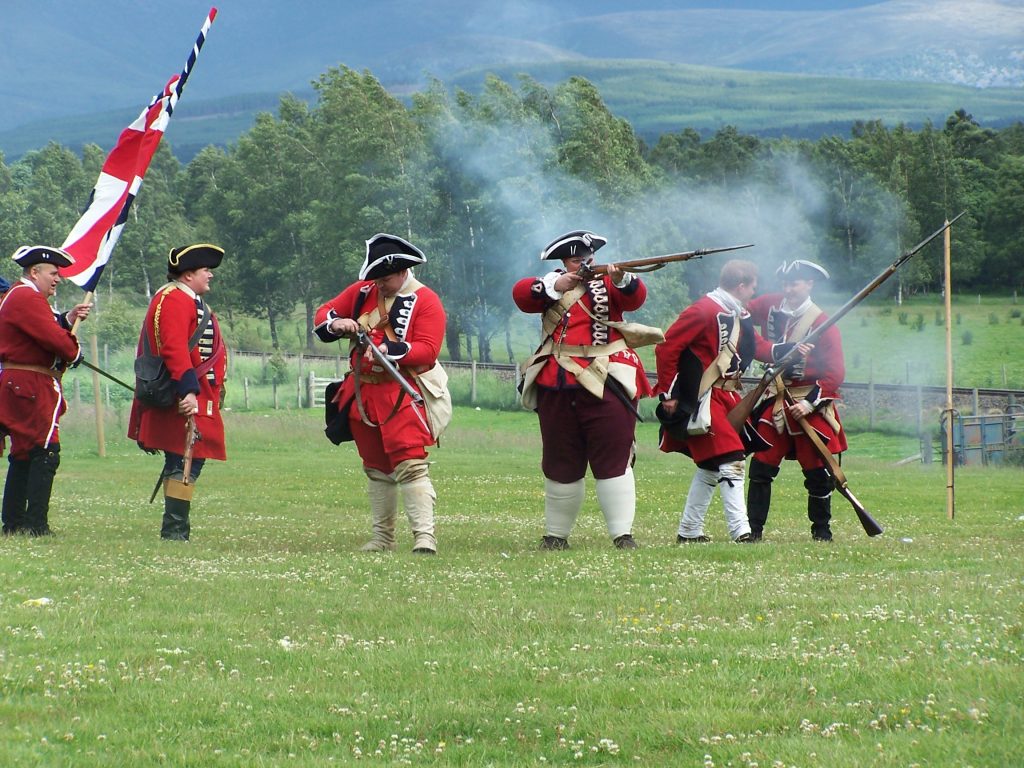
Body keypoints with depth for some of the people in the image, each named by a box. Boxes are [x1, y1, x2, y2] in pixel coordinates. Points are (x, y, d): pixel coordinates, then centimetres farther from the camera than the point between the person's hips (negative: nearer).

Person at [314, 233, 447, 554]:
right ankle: (382, 538, 21)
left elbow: (428, 350, -16)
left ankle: (424, 536, -23)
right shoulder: (362, 292, 10)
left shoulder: (425, 301, -6)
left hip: (403, 394, -6)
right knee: (376, 469, 13)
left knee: (410, 465, -18)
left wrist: (390, 349, -29)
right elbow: (322, 315, 12)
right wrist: (336, 324, -12)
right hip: (364, 393, 6)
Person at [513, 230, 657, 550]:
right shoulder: (551, 285, 13)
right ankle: (556, 533, 21)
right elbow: (521, 294, -5)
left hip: (605, 382, -3)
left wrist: (622, 280, -33)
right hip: (557, 388, 3)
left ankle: (623, 533, -7)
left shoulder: (607, 283, 7)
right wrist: (554, 286, -21)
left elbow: (635, 298, -12)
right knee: (560, 464, 12)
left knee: (614, 460, -7)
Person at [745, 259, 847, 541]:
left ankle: (821, 529, 15)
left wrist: (809, 403, -20)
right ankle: (753, 529, 3)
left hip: (811, 405, -4)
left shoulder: (822, 323, -10)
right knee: (761, 465, -1)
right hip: (775, 401, 4)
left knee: (816, 472, 1)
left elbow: (836, 372, -12)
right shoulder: (771, 306, 2)